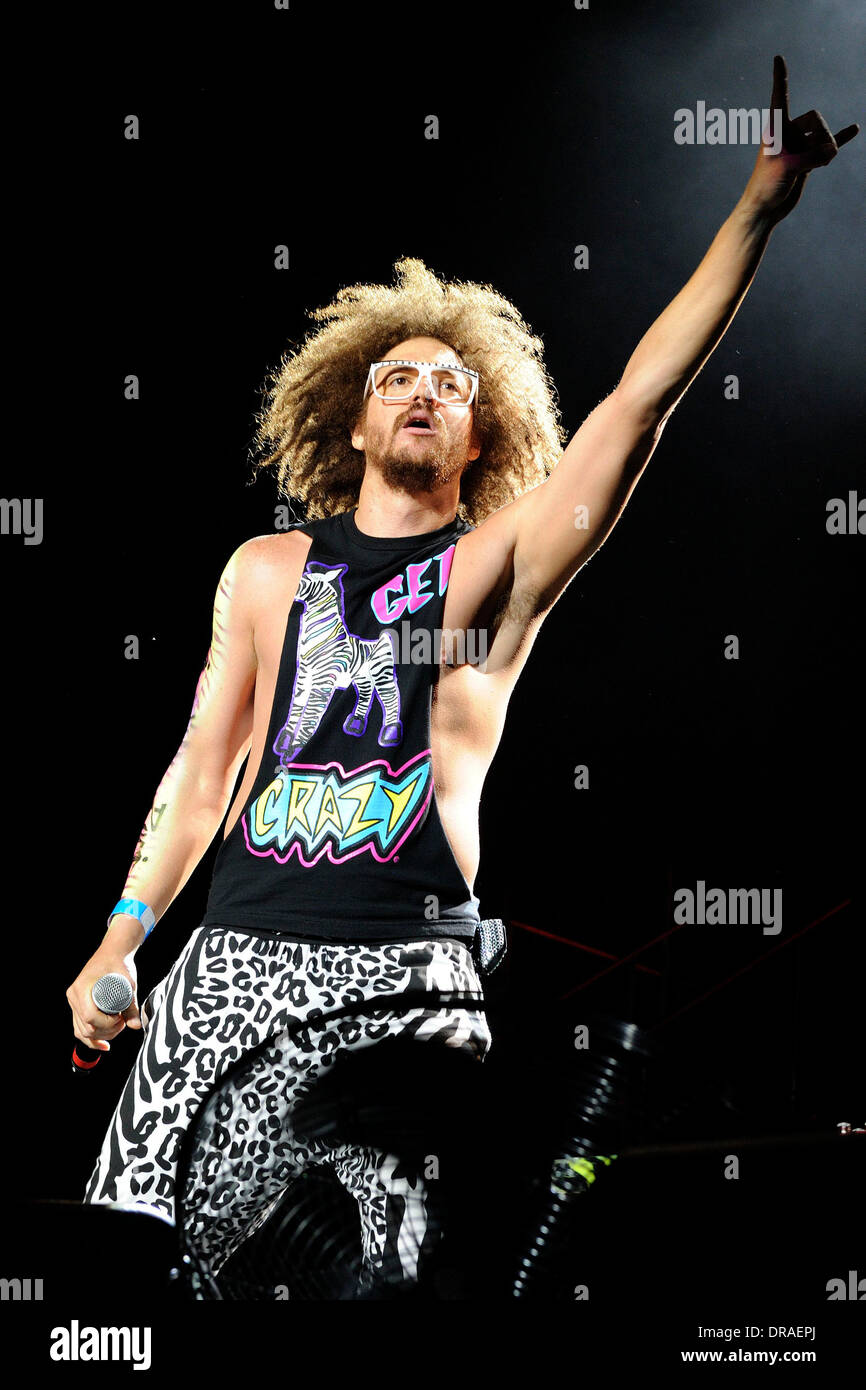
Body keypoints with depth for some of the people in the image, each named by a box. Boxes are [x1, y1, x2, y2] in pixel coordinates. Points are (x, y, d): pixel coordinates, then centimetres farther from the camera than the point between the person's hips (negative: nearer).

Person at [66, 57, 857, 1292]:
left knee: (408, 1271, -6)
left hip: (411, 966, -2)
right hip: (240, 946, 2)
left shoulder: (499, 565, 6)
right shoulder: (269, 569, 15)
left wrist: (765, 199, -7)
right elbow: (205, 764, 14)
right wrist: (121, 941, 7)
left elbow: (641, 400, -2)